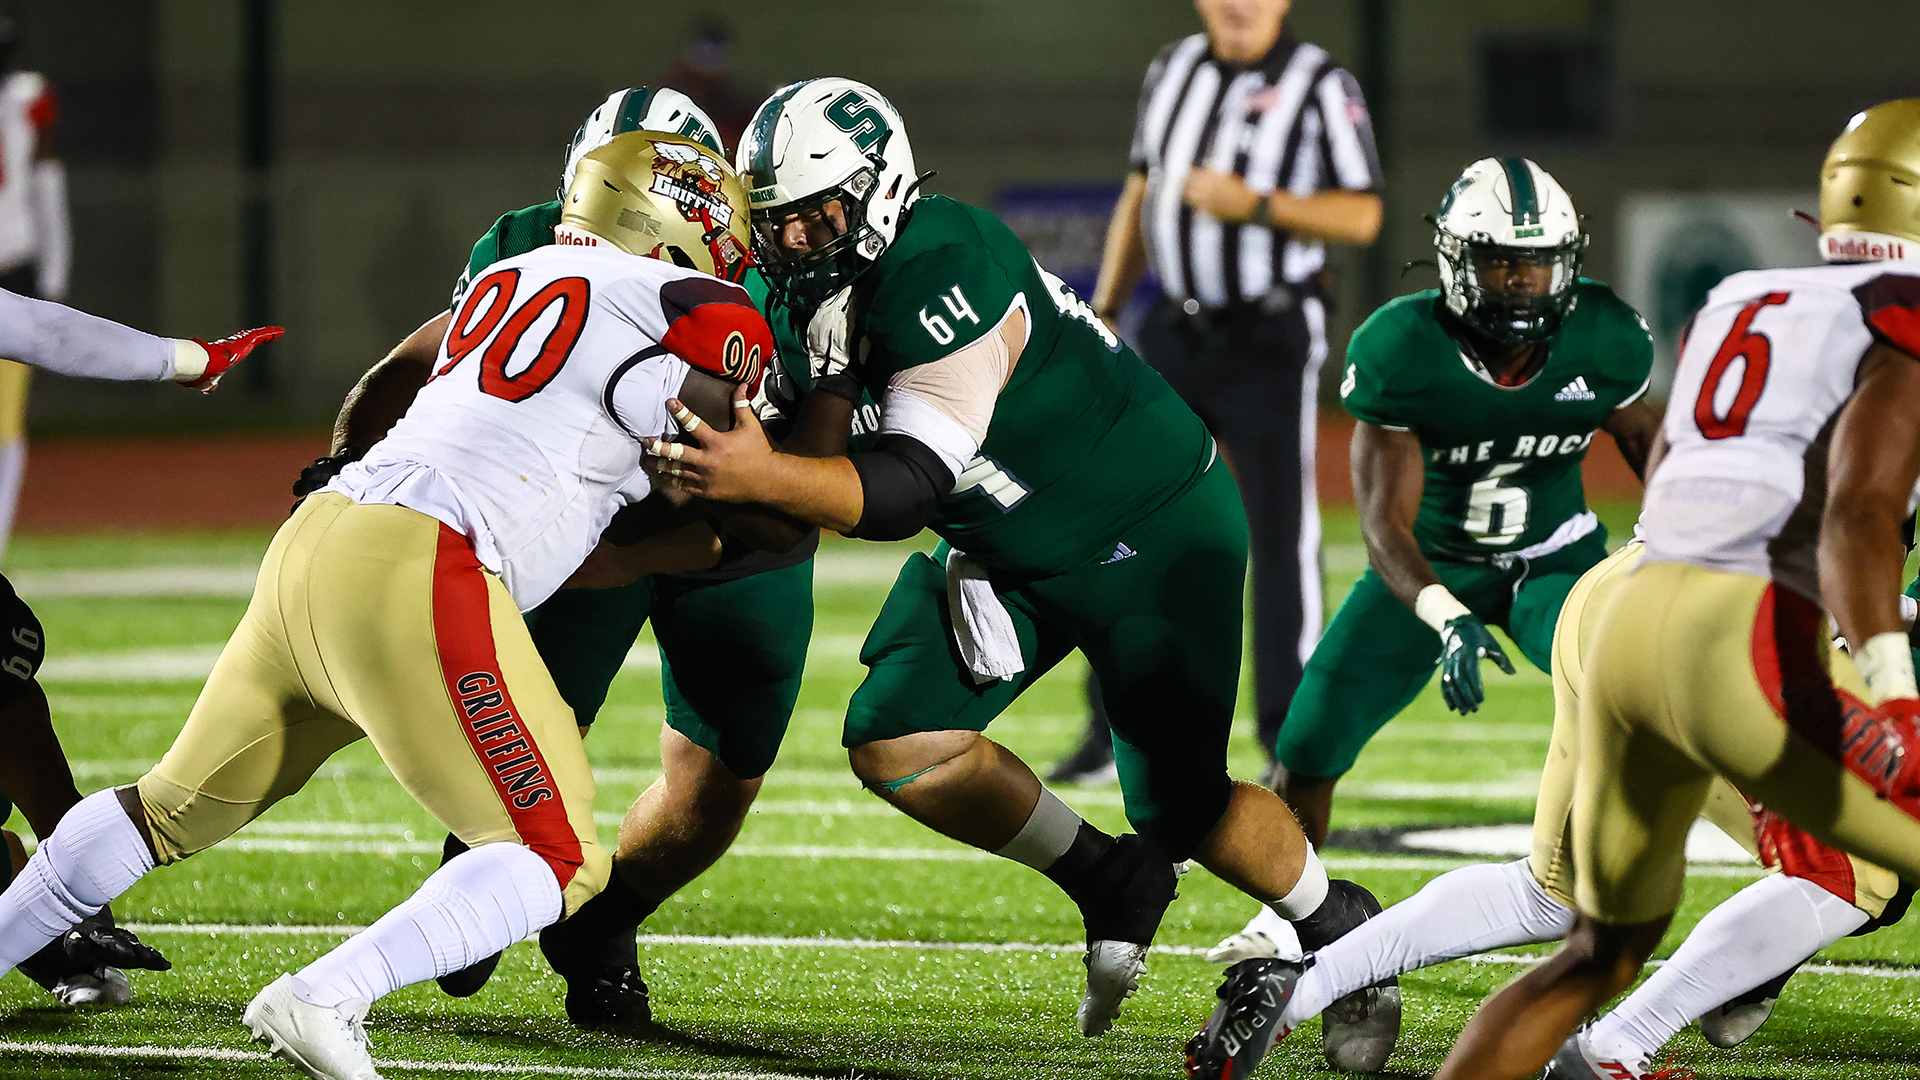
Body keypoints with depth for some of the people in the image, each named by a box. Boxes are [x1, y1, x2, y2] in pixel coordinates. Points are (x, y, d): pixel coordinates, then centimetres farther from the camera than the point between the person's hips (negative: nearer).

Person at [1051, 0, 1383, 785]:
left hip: (1271, 340, -5)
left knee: (1281, 535, -4)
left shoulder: (1320, 87, -7)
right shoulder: (1171, 73, 10)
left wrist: (1256, 204, -20)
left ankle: (1290, 733, 3)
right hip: (1177, 331, 5)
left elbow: (1362, 217, -10)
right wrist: (1104, 311, 13)